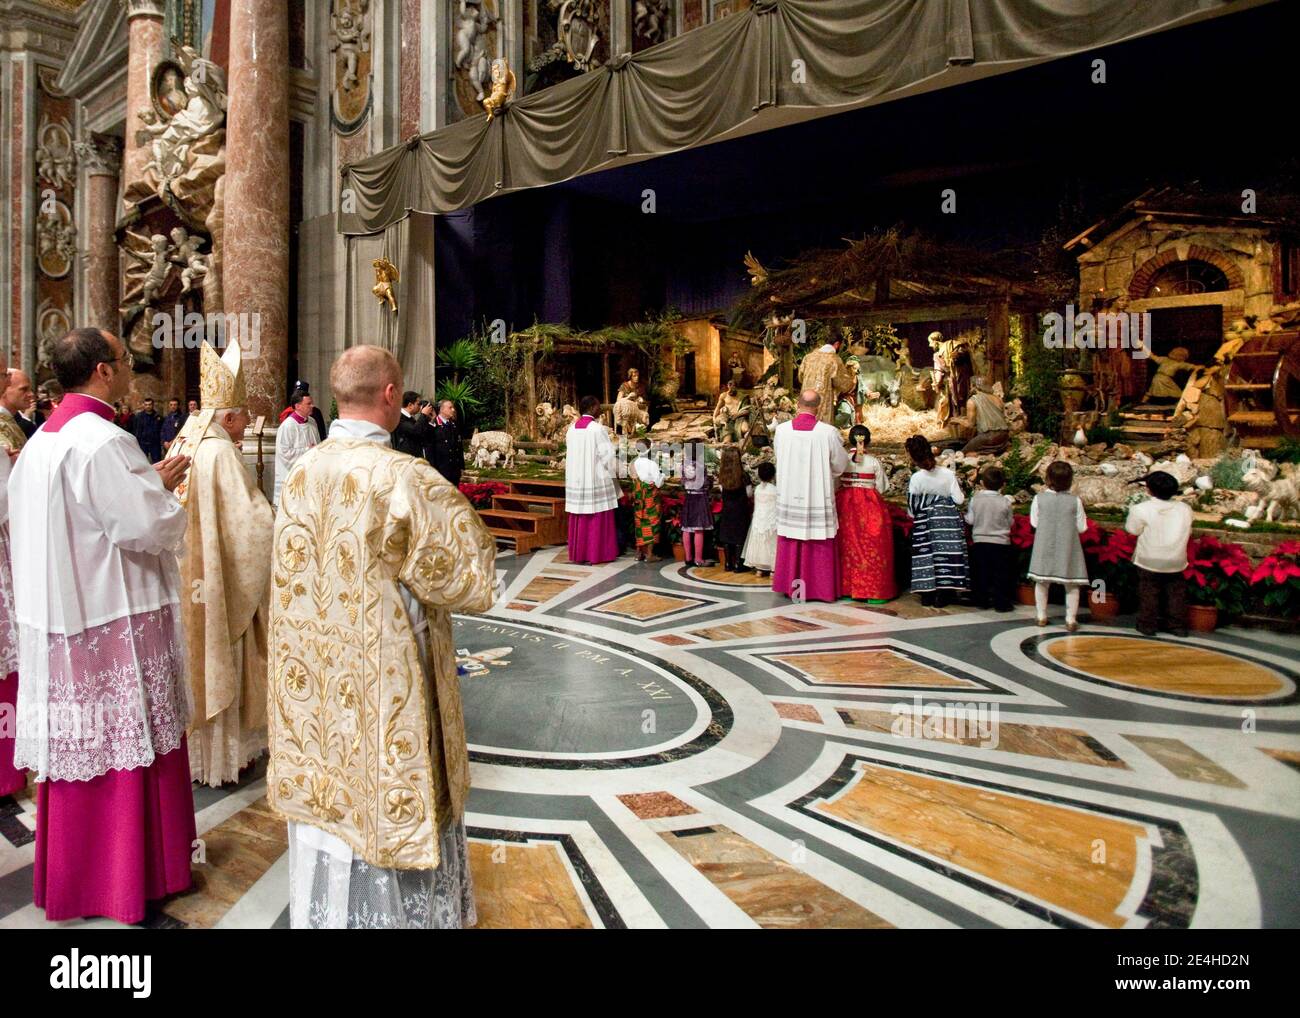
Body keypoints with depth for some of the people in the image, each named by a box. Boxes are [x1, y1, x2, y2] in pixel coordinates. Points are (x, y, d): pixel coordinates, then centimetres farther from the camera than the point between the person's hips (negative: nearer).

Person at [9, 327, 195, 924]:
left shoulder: (40, 441, 9)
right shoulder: (104, 442, -19)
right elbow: (147, 527, -21)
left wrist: (146, 482, 14)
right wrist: (162, 486, -2)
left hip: (57, 616, 9)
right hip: (116, 619, -9)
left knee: (73, 740, 17)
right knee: (126, 743, 4)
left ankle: (69, 874, 32)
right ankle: (132, 874, 17)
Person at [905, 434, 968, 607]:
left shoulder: (916, 478, -9)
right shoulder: (948, 474, -7)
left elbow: (911, 509, -4)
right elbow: (959, 499, -5)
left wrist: (913, 515, 18)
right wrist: (962, 492, 17)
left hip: (925, 522, 0)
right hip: (948, 520, 1)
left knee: (926, 555, 6)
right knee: (946, 555, 4)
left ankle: (927, 596, 10)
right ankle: (942, 596, 5)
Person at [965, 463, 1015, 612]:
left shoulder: (975, 499, -7)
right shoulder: (1005, 501, -10)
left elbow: (970, 520, -1)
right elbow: (1010, 522, 0)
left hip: (979, 541, 2)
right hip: (1000, 542, -2)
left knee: (981, 573, 12)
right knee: (1001, 574, 6)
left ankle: (982, 601, 18)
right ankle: (1001, 603, 8)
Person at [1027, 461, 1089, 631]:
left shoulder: (1039, 498, -8)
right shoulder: (1075, 501, -9)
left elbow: (1034, 522, -2)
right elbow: (1081, 527, -4)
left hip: (1045, 548, 1)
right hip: (1067, 549, -1)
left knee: (1042, 582, 14)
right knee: (1071, 585, 9)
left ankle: (1042, 616, 19)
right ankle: (1071, 619, 9)